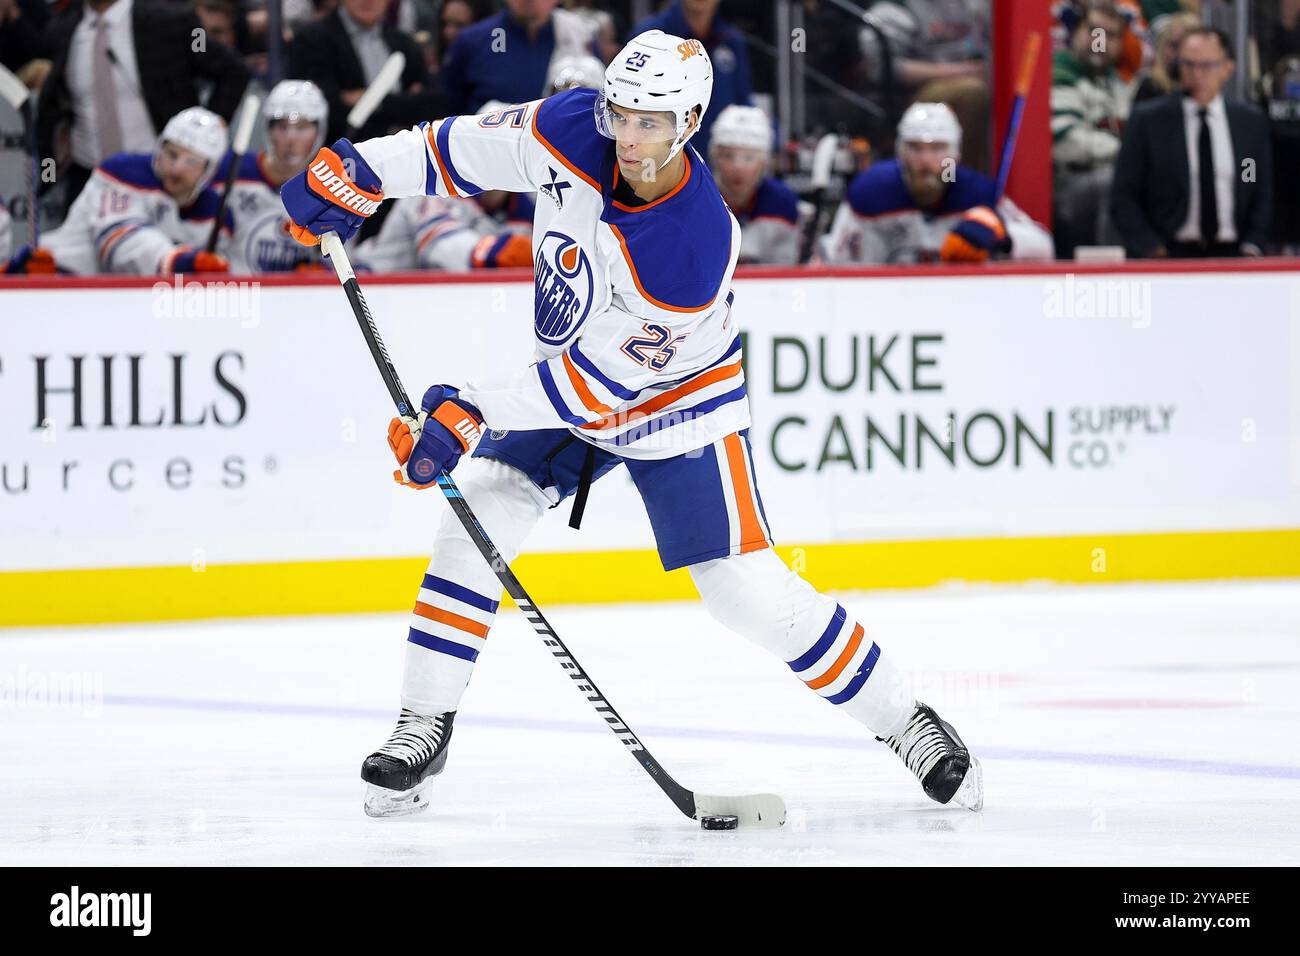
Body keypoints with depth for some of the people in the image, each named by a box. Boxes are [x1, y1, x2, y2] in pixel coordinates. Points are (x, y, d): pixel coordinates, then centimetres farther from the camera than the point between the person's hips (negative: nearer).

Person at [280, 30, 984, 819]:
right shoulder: (572, 132, -22)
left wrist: (469, 416, -34)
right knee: (477, 518, -12)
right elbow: (470, 147, -4)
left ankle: (904, 722, 8)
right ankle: (423, 730, -2)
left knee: (748, 590, -9)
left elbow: (596, 382, -31)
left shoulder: (696, 255, -37)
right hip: (565, 381, 5)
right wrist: (362, 172, -12)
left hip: (679, 403, -5)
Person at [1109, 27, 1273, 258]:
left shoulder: (1251, 122, 13)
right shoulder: (1147, 120, 5)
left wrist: (1252, 246, 3)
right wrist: (1151, 249, -7)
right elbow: (1124, 198, 5)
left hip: (1232, 255, 2)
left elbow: (1263, 195, 18)